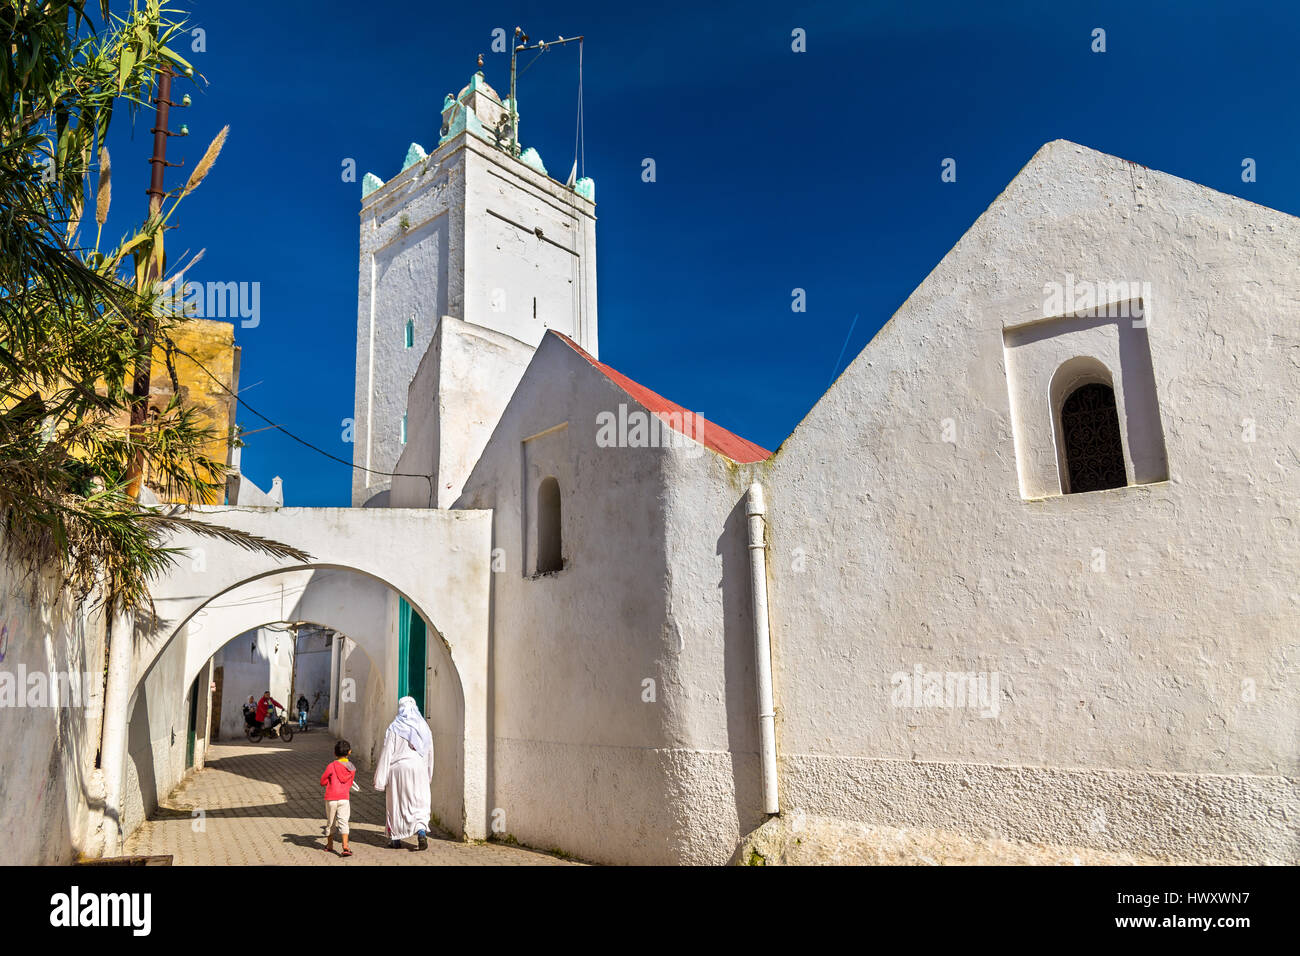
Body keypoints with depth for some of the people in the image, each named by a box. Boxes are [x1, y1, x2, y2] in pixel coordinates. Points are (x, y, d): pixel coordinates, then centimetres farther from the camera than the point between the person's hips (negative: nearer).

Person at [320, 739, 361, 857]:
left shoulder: (332, 766, -6)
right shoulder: (352, 768, 4)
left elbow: (322, 782, 0)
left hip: (331, 798, -1)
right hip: (344, 798, 1)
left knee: (330, 823, 15)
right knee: (343, 822, 0)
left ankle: (329, 846, 31)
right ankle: (345, 847, -14)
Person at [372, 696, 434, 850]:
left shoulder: (394, 728, -5)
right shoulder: (424, 728, 6)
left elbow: (387, 753, -8)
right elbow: (429, 754, 12)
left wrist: (381, 778, -5)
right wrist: (428, 776, 22)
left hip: (398, 769, -2)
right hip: (419, 769, 2)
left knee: (396, 803, 12)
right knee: (420, 803, 6)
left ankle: (395, 839, 19)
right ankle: (421, 831, -18)